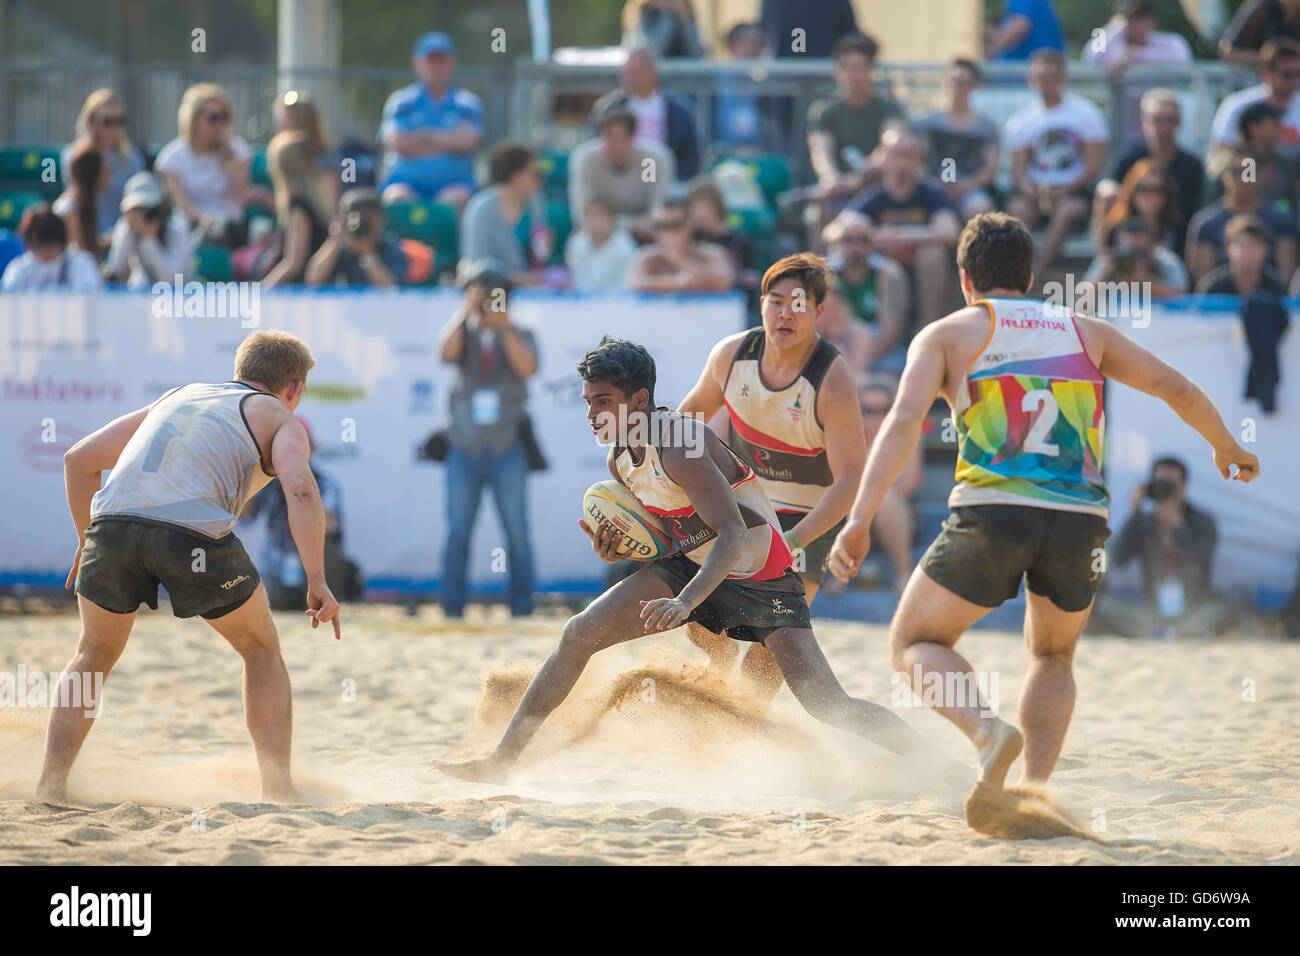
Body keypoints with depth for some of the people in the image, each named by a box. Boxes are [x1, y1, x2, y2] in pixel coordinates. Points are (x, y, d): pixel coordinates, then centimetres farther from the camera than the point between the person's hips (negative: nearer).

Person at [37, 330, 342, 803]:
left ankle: (50, 784, 12)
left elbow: (79, 458, 32)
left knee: (94, 655, 26)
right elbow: (300, 488, -2)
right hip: (194, 531, -3)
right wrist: (317, 581, -4)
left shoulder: (177, 397, 35)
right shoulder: (281, 421, 21)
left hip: (114, 517, 3)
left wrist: (87, 541, 38)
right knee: (261, 649, 21)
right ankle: (278, 791, 15)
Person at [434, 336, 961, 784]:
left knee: (829, 707, -18)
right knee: (579, 633, -5)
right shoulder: (620, 460, 0)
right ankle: (500, 761, 2)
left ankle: (938, 765, -6)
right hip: (694, 565, 8)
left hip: (761, 578, -7)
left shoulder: (679, 447, -26)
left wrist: (685, 602, -47)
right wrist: (615, 549, -10)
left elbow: (733, 534, -34)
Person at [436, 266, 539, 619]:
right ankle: (452, 610, 4)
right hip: (465, 450, 1)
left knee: (517, 535, -2)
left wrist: (505, 327, -14)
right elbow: (446, 351, -13)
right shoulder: (464, 333, 8)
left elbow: (527, 368, -12)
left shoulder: (521, 336, 7)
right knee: (457, 535, 0)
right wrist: (466, 311, -12)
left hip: (507, 448, -1)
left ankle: (522, 610, 3)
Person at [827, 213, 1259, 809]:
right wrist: (1226, 449, 43)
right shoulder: (1086, 333, 22)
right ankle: (1032, 790, 8)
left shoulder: (946, 335, 13)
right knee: (1052, 657, 28)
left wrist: (859, 520, -11)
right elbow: (1178, 390, 24)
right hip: (1080, 516, 3)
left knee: (915, 645, 16)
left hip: (991, 511, -3)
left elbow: (904, 420, -3)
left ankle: (988, 733, -13)